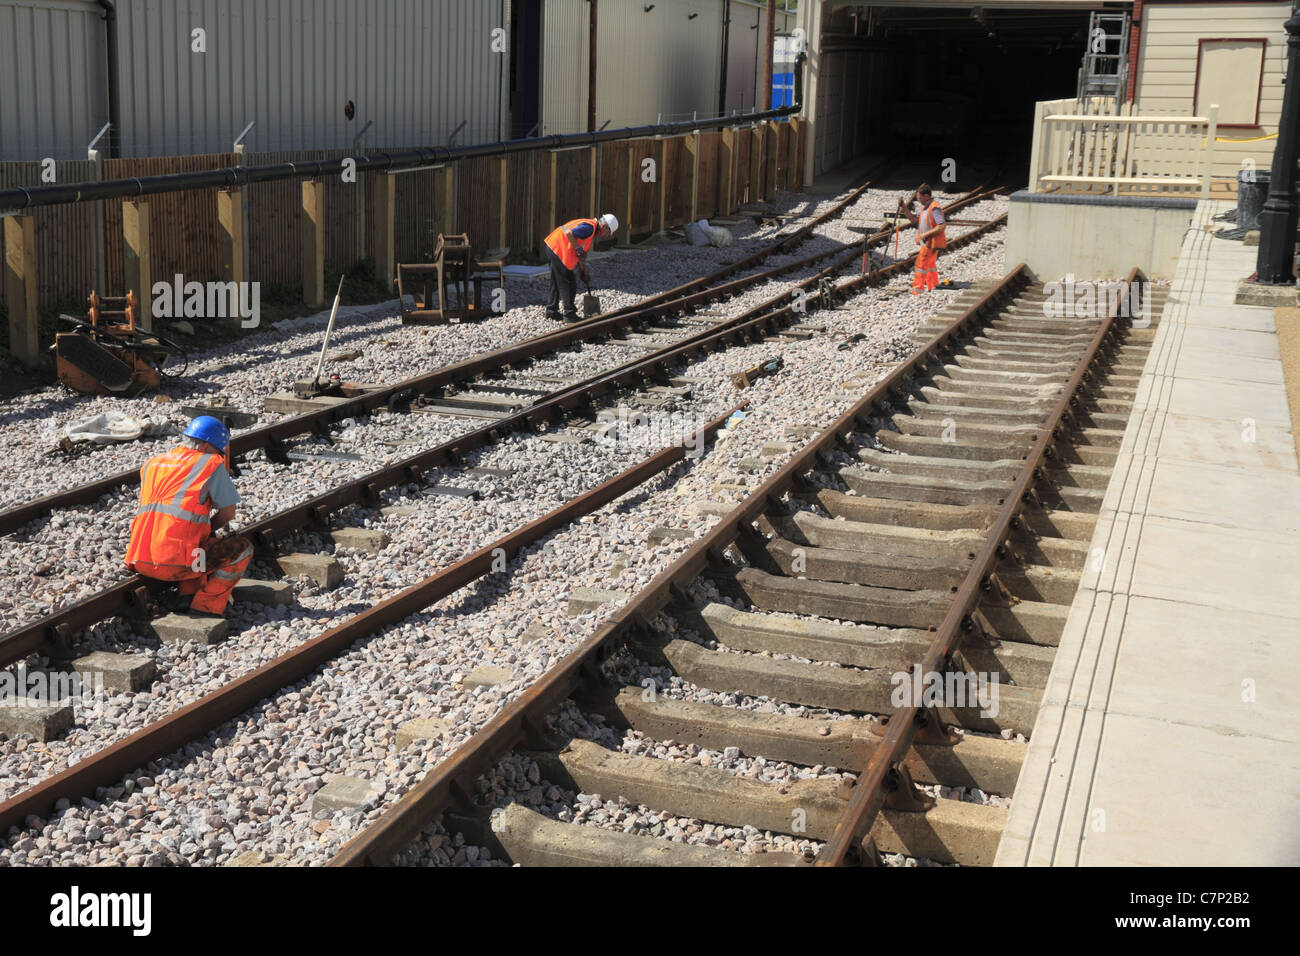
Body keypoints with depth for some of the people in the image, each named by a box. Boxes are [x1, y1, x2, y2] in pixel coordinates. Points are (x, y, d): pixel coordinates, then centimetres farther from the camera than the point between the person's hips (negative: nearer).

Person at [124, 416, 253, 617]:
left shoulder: (151, 464, 21)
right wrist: (208, 528, 26)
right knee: (243, 548, 10)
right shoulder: (212, 464, 2)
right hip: (176, 565, -7)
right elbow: (228, 513, 6)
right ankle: (206, 607, 2)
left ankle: (191, 592, 16)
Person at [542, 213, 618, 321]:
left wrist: (584, 272, 22)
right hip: (558, 250, -10)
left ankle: (551, 311, 27)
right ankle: (569, 313, 2)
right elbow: (568, 233, -27)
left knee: (557, 282, 19)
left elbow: (582, 253, 22)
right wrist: (578, 248, -18)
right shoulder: (589, 227, -15)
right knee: (569, 284, -3)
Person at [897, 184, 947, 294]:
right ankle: (933, 287, 32)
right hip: (926, 242, 10)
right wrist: (905, 209, -1)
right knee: (930, 264, 20)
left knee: (921, 264, -6)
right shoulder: (925, 207, 8)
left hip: (931, 242, -10)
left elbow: (942, 226, -26)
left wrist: (926, 234, -24)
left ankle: (917, 290, -2)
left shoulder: (934, 208, -21)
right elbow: (915, 220, 11)